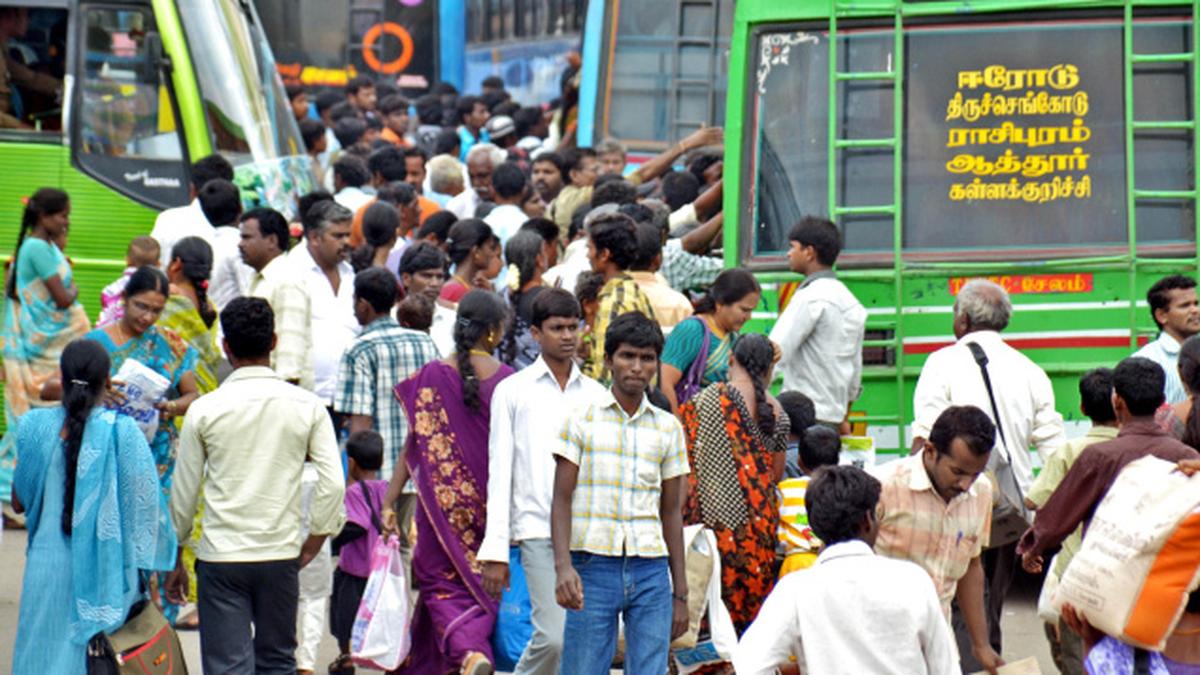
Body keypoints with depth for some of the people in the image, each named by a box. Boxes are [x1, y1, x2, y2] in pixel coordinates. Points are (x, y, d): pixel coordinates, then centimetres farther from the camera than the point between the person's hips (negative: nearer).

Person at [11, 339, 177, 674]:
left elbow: (19, 502, 5)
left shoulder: (34, 426, -2)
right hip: (103, 567, -2)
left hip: (47, 562, 2)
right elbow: (143, 503, -8)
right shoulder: (121, 430, -9)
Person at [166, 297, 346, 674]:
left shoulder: (205, 410, -4)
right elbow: (333, 484, -6)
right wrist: (314, 541, 7)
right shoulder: (307, 406, -1)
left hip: (220, 557, -2)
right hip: (281, 555, 2)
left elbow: (184, 494, 1)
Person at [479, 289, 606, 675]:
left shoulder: (595, 395, 13)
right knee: (554, 635, -15)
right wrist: (495, 550, -4)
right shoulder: (513, 391, 4)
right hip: (539, 530, -3)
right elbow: (499, 473, 1)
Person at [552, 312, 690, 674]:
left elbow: (671, 512, 13)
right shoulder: (582, 420, 3)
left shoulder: (668, 428, 11)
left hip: (651, 568, 2)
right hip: (593, 566, -2)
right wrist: (563, 566, -15)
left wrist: (680, 593, 10)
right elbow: (562, 499, 0)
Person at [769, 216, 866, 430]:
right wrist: (843, 418, 27)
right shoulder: (850, 301, 16)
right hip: (834, 414, 9)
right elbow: (856, 367, 21)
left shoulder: (810, 298, -11)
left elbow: (775, 355, -18)